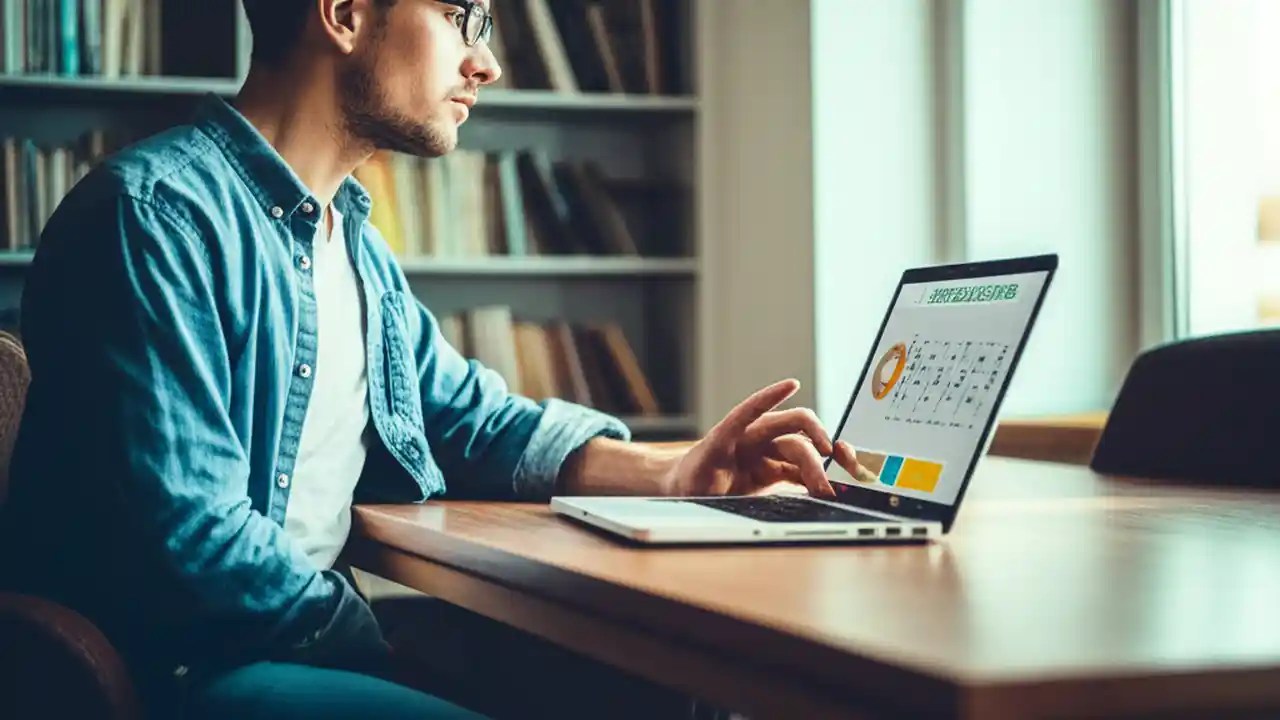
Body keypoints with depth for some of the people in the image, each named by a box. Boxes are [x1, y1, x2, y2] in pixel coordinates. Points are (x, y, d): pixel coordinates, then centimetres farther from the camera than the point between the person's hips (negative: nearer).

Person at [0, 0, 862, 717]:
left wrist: (670, 470, 4)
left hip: (320, 629, 9)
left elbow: (470, 418, 20)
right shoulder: (160, 211, -16)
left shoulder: (355, 237, 16)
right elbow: (191, 536, -23)